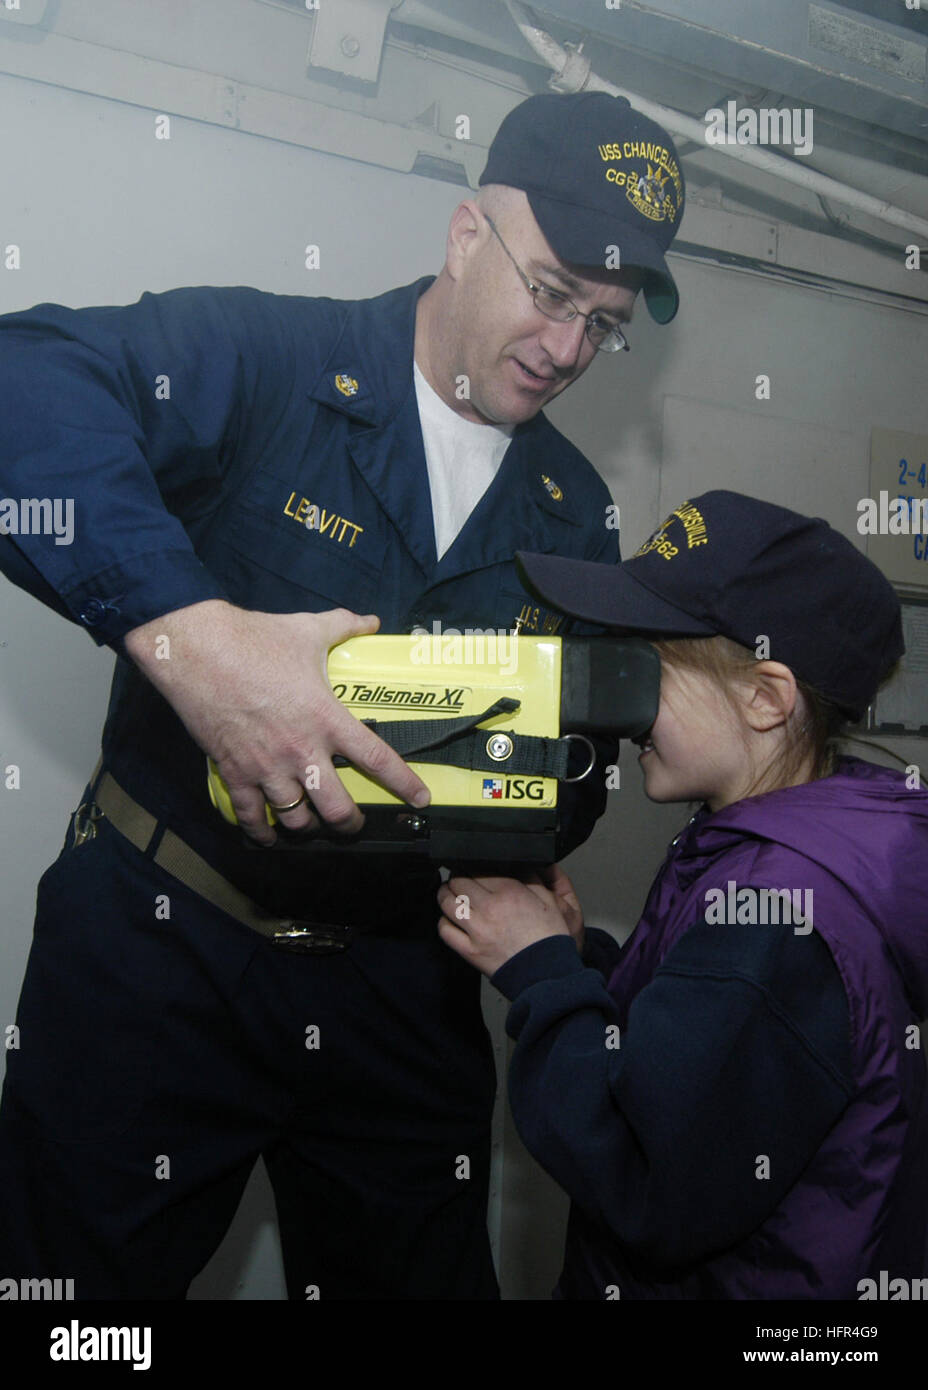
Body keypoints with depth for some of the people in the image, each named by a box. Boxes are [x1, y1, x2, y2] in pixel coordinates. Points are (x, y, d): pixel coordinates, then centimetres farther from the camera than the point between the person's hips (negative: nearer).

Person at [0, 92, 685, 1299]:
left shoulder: (575, 514, 6)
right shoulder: (263, 358, -10)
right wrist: (189, 634, -41)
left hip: (403, 992, 5)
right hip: (158, 949, -3)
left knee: (419, 1278, 19)